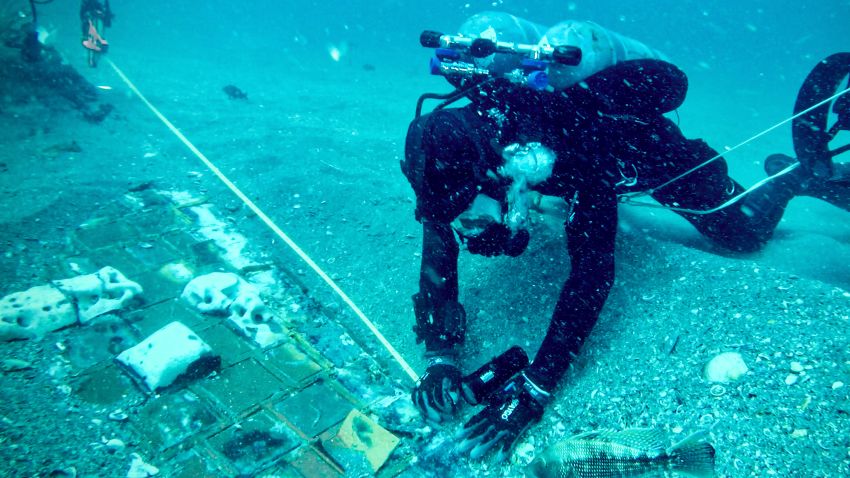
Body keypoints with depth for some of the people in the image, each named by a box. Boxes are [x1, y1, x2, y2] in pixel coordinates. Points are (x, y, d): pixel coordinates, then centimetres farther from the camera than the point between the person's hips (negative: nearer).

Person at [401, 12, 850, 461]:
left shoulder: (575, 144, -49)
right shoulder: (459, 147, -34)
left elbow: (593, 271, -50)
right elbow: (438, 244, -30)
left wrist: (532, 390, -54)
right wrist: (439, 355, -40)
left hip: (652, 153, -4)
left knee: (745, 235, 9)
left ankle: (793, 178, 37)